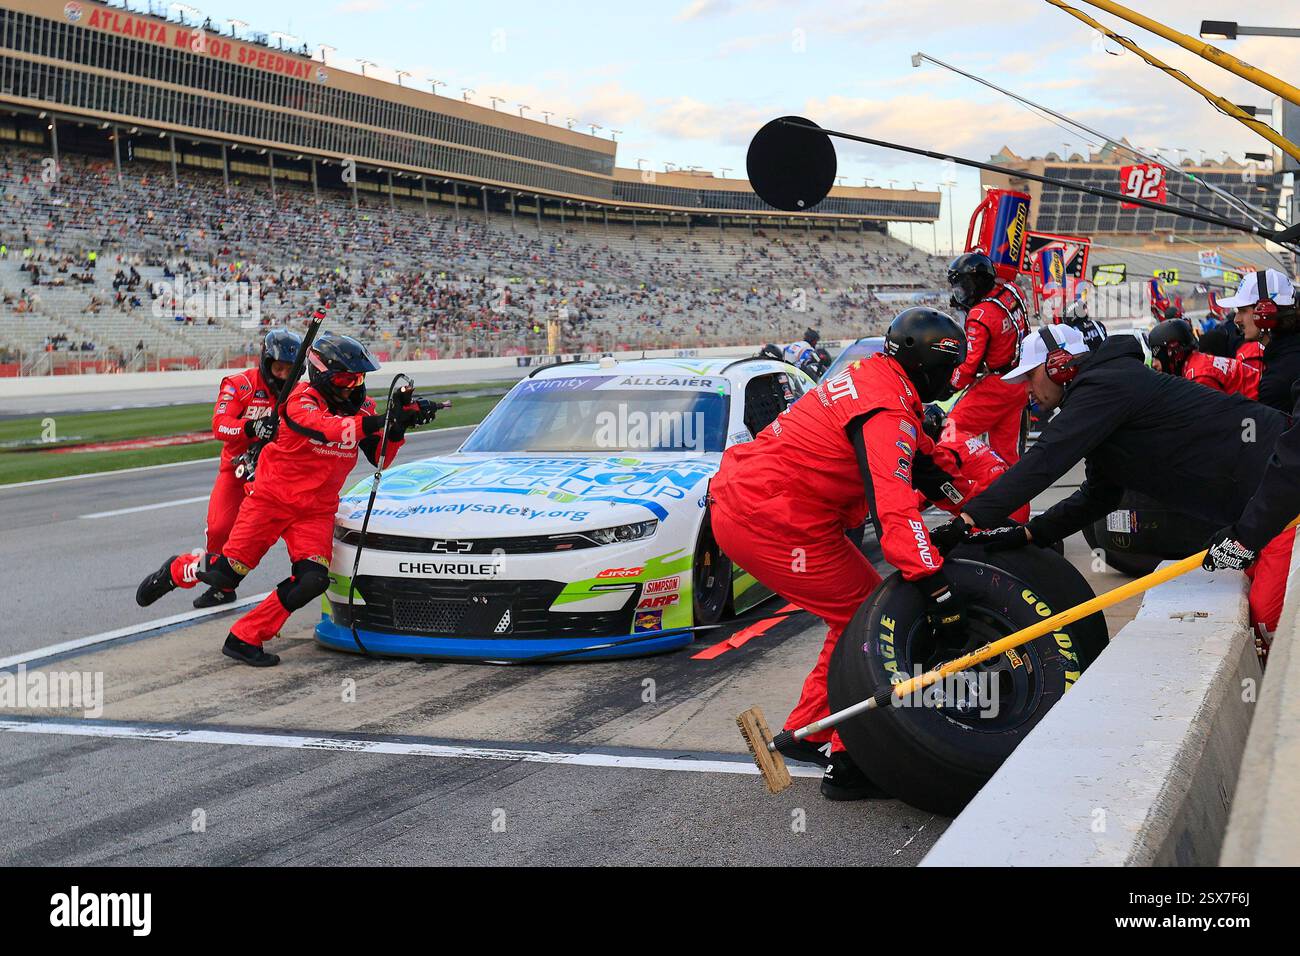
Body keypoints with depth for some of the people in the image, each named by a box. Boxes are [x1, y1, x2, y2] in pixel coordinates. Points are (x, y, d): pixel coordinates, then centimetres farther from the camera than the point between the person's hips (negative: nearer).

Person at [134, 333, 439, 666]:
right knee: (224, 574, -7)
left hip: (316, 511, 5)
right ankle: (176, 570, 29)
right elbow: (324, 428, -36)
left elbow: (381, 459, 1)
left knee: (312, 580, -17)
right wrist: (374, 422, -49)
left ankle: (244, 639, -3)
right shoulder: (302, 399, -14)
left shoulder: (360, 407, 4)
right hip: (271, 498, -5)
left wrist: (400, 421, -15)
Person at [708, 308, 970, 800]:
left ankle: (805, 732, 26)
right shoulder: (888, 409, -19)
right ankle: (848, 765, -3)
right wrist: (936, 587, -36)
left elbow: (925, 464, 21)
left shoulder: (871, 375, 13)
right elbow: (892, 506, -31)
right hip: (771, 523, -10)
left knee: (857, 616, 16)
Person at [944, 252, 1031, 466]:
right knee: (1006, 446, 14)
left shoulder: (979, 317, -23)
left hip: (994, 386, -8)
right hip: (1019, 385, 8)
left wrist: (953, 384, -5)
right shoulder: (1011, 291, -2)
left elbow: (970, 363, -20)